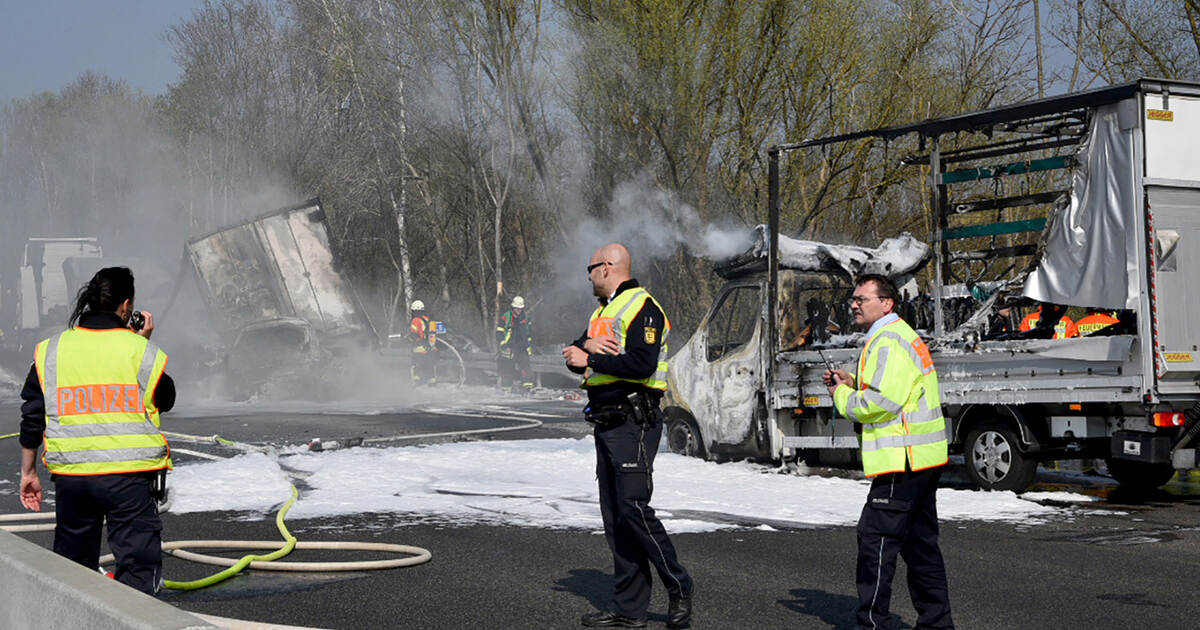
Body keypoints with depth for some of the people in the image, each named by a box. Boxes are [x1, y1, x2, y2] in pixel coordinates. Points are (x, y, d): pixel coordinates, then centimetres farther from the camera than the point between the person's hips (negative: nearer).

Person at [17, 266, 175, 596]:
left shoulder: (50, 352, 4)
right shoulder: (141, 351, -4)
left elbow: (32, 417, 7)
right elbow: (165, 401, 12)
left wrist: (28, 472, 16)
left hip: (69, 475, 4)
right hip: (130, 474, -3)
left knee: (72, 565, 18)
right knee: (138, 563, -1)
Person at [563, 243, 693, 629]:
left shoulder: (642, 308, -9)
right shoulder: (603, 312, 22)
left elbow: (643, 363, -22)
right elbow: (575, 358, 16)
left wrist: (590, 359, -15)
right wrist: (587, 346, -6)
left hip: (633, 423, -9)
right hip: (606, 424, 9)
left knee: (634, 508, -16)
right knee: (614, 516, 7)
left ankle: (678, 588, -2)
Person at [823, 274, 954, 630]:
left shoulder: (888, 342, -15)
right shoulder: (902, 336, 19)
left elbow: (883, 402, -23)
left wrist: (843, 396, -7)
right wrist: (851, 384, 11)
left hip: (901, 460, -11)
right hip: (923, 459, 11)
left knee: (876, 538, -7)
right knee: (920, 541, 14)